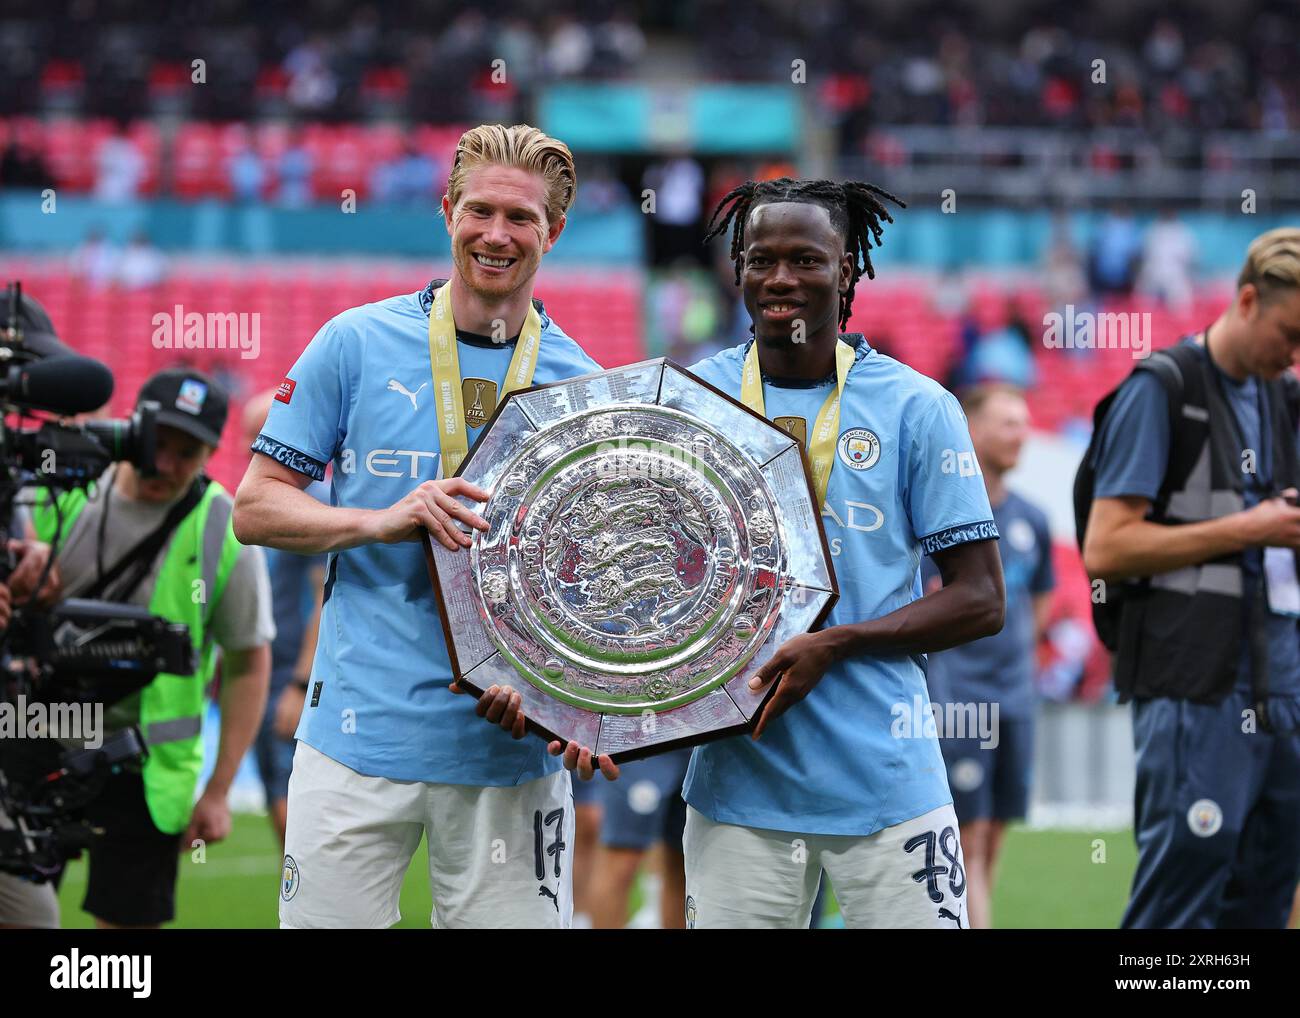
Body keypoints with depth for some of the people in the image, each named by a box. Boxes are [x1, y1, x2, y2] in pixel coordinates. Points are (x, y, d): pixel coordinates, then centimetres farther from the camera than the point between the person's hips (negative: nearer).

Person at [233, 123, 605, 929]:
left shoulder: (583, 384, 6)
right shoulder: (357, 344, 2)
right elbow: (256, 508, 3)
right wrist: (383, 522, -15)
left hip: (513, 747, 1)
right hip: (362, 733, -1)